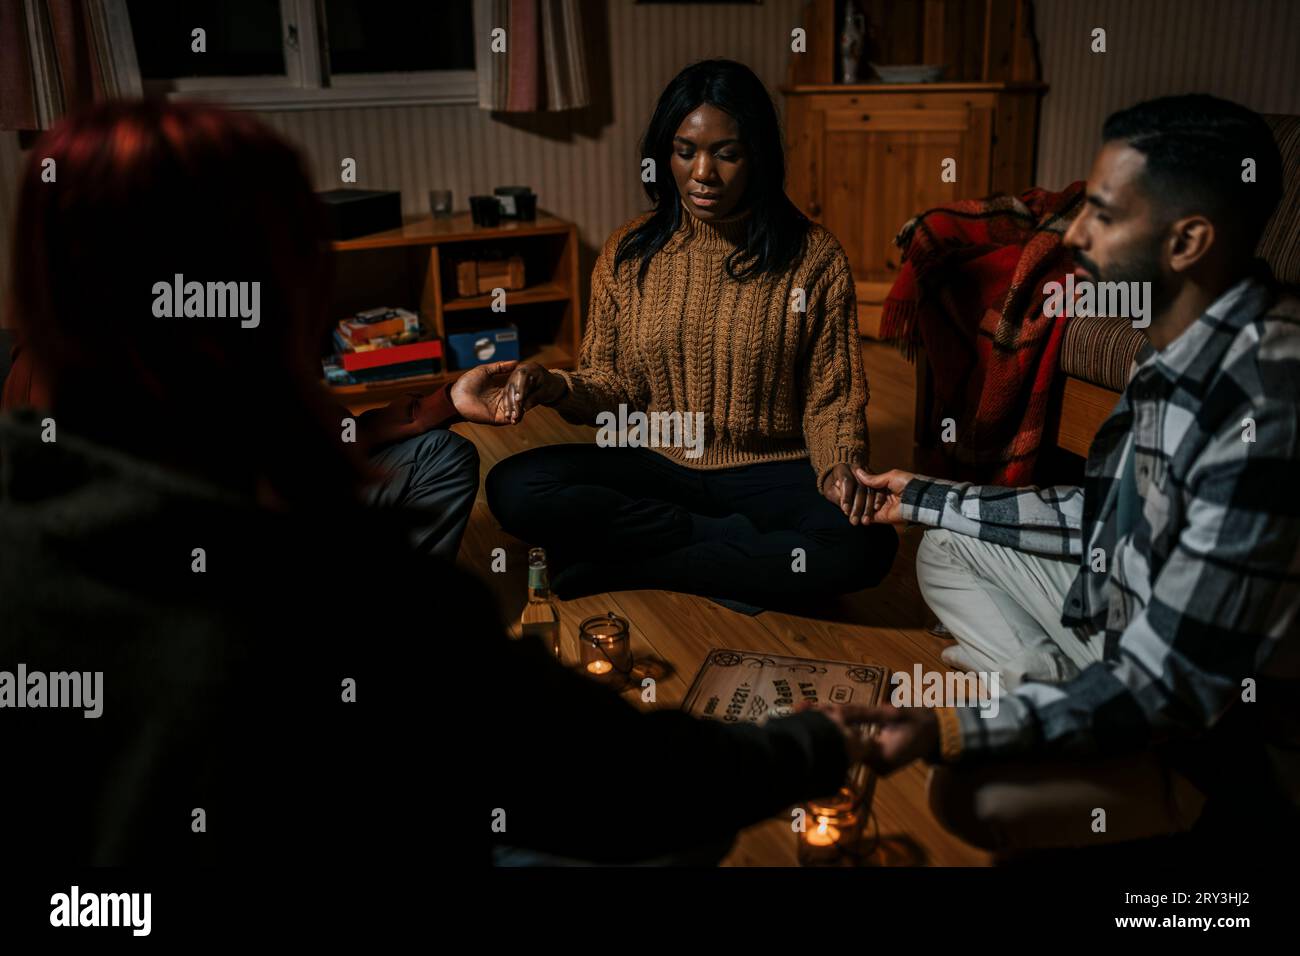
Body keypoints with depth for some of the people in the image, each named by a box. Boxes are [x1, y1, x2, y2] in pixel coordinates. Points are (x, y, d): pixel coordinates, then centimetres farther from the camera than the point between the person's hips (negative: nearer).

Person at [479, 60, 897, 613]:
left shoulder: (814, 258, -4)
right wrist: (559, 390, -15)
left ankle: (609, 570, -19)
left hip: (769, 474, -1)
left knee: (865, 545, -33)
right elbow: (615, 386, 7)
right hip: (654, 465, 2)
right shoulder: (629, 254, 2)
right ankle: (740, 549, -15)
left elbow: (831, 399, 0)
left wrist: (839, 465, -21)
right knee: (513, 488, -23)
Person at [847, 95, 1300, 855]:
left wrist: (944, 730, -35)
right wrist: (923, 499, 13)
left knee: (977, 792, -30)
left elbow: (1170, 686, -31)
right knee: (947, 552, 13)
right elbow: (1102, 519, 8)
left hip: (1237, 729, -9)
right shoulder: (1183, 350, -4)